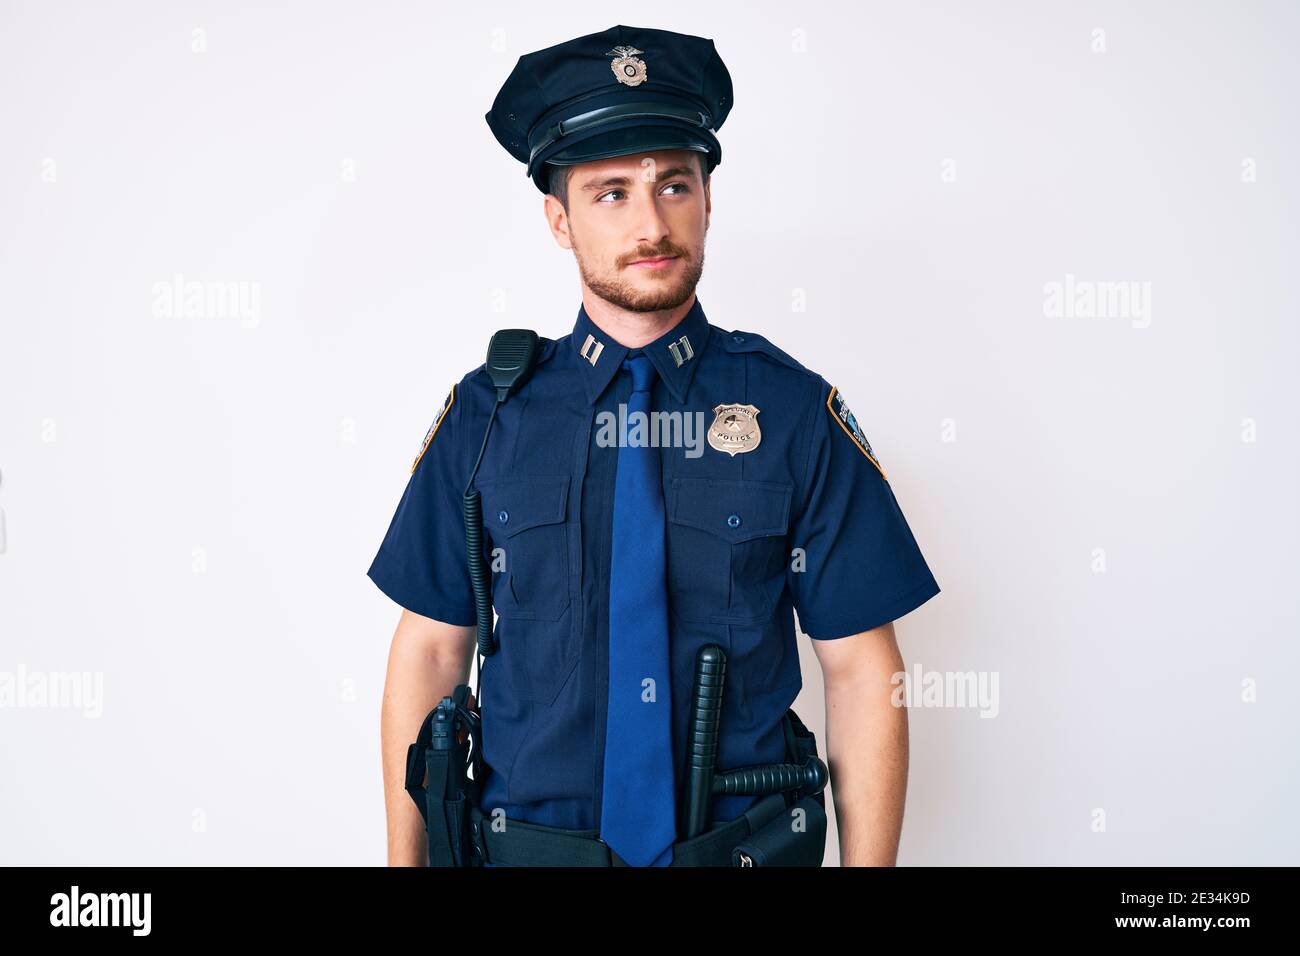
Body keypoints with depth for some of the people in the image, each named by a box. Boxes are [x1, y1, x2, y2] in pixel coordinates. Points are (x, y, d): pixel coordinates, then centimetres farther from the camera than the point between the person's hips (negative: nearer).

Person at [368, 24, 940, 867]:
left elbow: (862, 670, -7)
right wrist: (407, 856, -3)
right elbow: (430, 649, -1)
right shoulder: (484, 415, -4)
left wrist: (868, 862, -9)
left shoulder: (797, 410, -8)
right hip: (523, 838, 1)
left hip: (742, 844, 0)